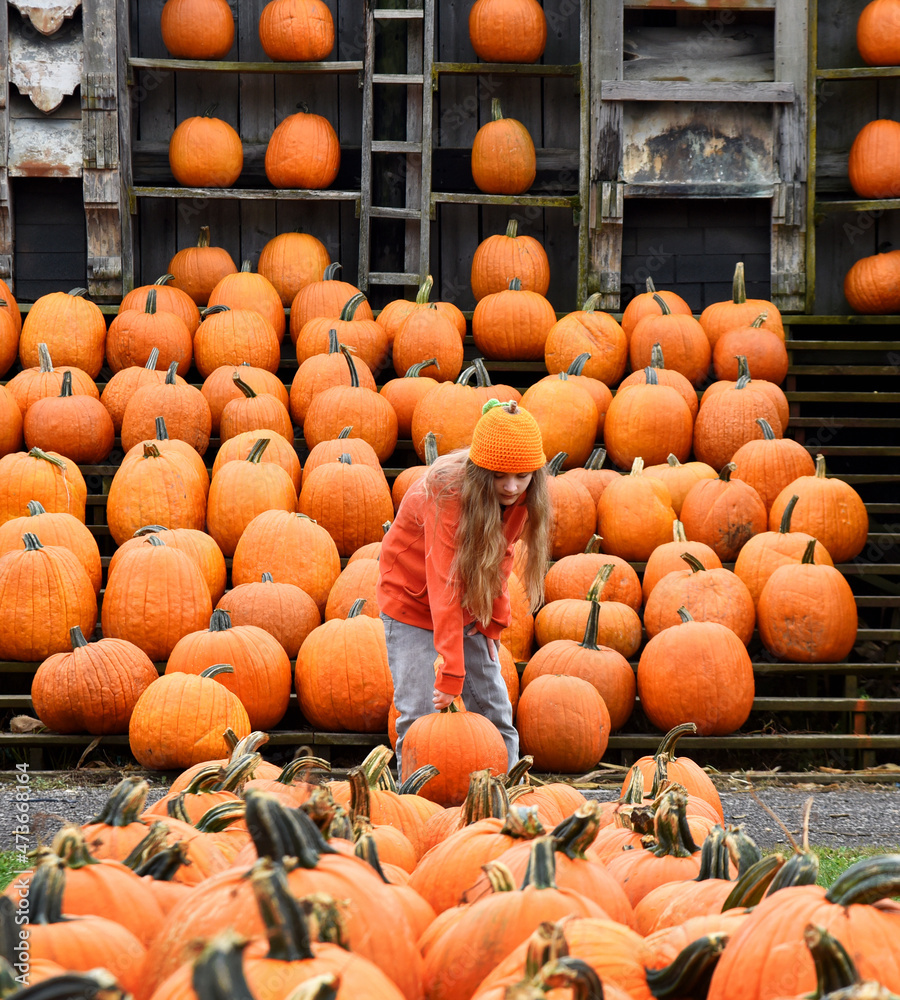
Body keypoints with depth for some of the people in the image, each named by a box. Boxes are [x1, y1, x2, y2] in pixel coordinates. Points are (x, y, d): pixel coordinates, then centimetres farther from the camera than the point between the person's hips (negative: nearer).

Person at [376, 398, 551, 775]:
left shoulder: (520, 495, -15)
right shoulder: (448, 493, -33)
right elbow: (445, 585, -36)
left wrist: (493, 623, -8)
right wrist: (451, 672, -40)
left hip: (469, 604, 6)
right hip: (413, 599, -6)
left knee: (494, 710, 1)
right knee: (420, 711, -13)